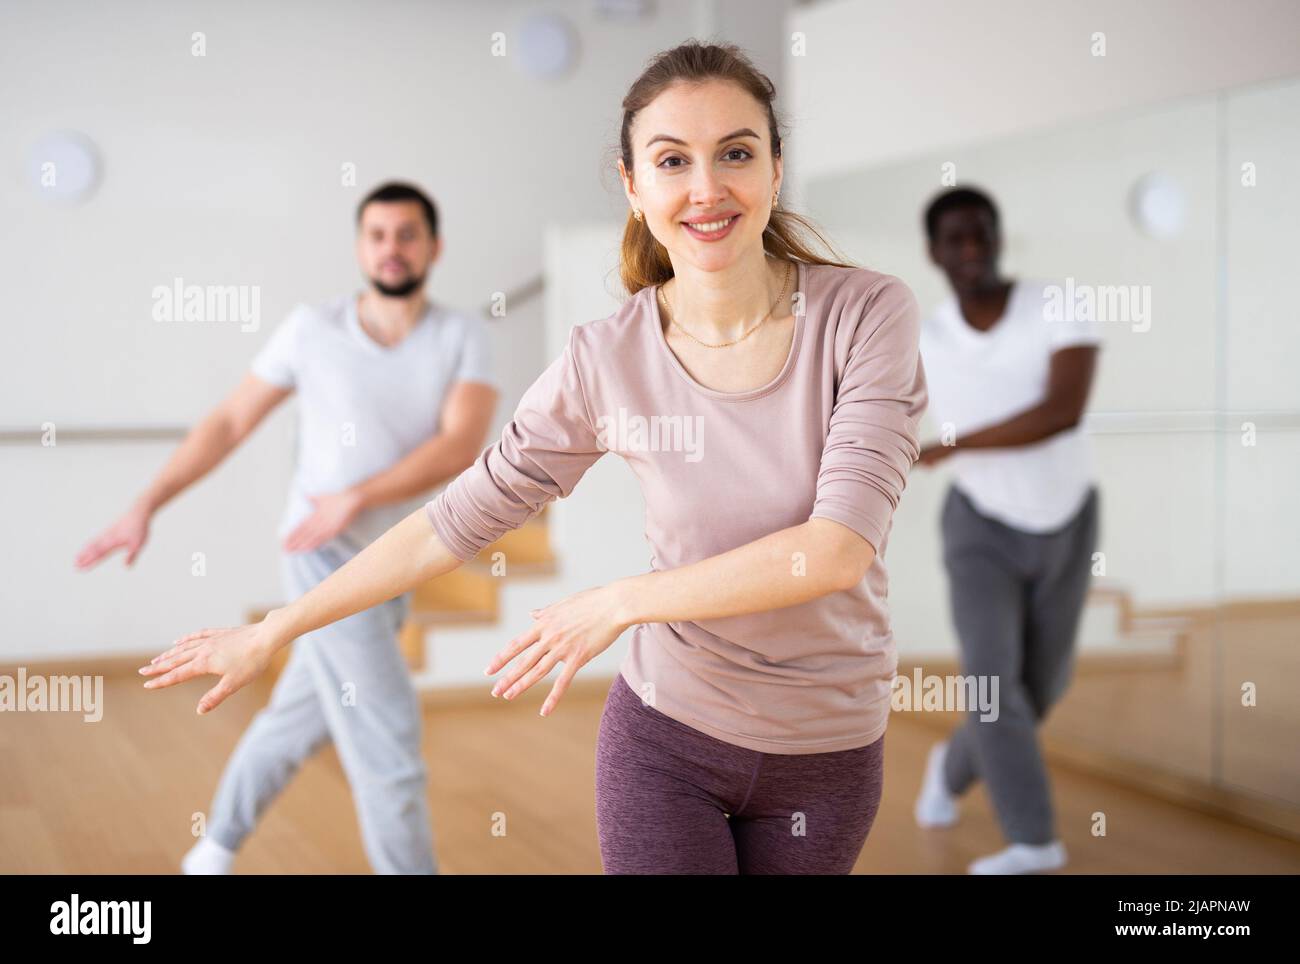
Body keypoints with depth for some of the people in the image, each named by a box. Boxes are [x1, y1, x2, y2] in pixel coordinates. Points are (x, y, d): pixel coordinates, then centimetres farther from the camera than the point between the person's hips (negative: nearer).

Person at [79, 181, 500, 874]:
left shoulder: (462, 336, -4)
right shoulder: (312, 328, -7)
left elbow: (463, 446, -20)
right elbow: (228, 424, 1)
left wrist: (357, 499, -31)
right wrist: (144, 508, -4)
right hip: (324, 562, -4)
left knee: (298, 724, 21)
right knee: (387, 741, -11)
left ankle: (214, 854, 43)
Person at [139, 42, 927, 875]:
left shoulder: (865, 313, -14)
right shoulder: (606, 360, -9)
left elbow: (841, 546, -22)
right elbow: (457, 521, -1)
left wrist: (619, 602, -21)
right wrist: (272, 632, 1)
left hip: (828, 749, 0)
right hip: (666, 730, 0)